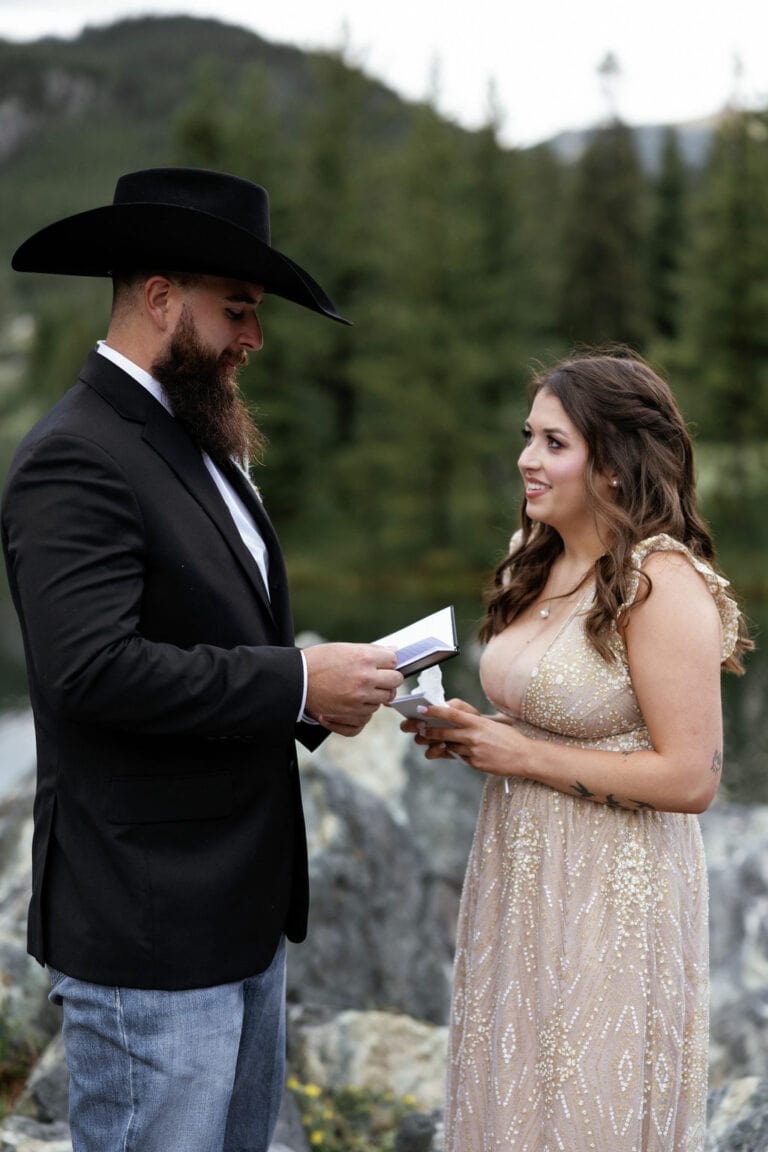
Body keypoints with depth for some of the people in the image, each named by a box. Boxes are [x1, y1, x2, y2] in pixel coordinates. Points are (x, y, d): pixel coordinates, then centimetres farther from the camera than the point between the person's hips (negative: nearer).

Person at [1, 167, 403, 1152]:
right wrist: (297, 681, -21)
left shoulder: (202, 445, 15)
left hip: (244, 906, 10)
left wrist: (316, 692, 2)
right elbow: (95, 668, -27)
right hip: (147, 928, -10)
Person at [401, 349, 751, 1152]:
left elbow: (689, 778, -21)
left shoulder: (661, 584, -18)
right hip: (520, 874, 8)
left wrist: (522, 755, -17)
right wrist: (470, 735, 1)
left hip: (611, 894, -8)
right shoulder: (542, 564, 7)